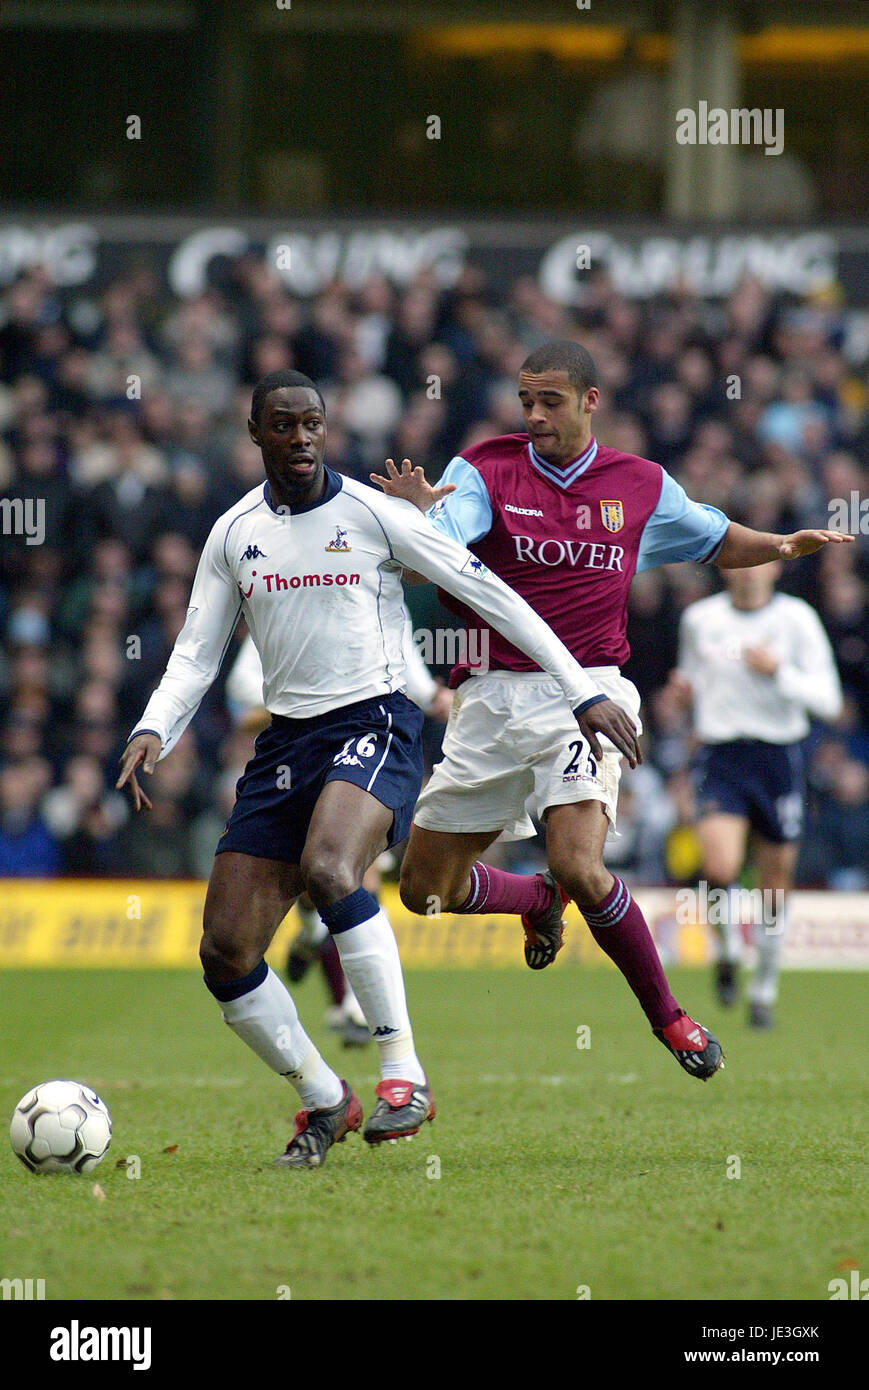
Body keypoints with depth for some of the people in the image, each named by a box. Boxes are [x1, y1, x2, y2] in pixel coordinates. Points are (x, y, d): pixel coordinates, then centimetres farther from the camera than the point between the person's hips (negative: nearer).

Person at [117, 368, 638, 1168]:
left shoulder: (371, 514, -3)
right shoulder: (234, 534, 10)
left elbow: (490, 593, 0)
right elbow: (196, 654, 12)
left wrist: (583, 691, -3)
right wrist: (154, 732, -8)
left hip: (374, 722, -5)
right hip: (287, 738, 5)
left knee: (327, 870, -36)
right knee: (226, 953, -4)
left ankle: (404, 1072, -28)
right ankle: (323, 1101, 17)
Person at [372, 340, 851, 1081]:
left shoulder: (641, 484, 6)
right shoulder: (485, 470, -1)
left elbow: (718, 542, 24)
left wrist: (783, 545, 4)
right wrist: (414, 512, -39)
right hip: (494, 698, 2)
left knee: (580, 866, -26)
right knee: (427, 890, 7)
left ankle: (666, 1014, -5)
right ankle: (540, 901, 40)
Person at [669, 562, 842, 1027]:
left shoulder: (796, 619, -4)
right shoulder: (699, 618, 5)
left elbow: (828, 700, -7)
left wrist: (778, 671, -20)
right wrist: (687, 688, 1)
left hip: (779, 757, 0)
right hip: (719, 757, 1)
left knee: (775, 885, 6)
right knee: (720, 869, -21)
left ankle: (764, 989, 26)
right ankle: (727, 953, 8)